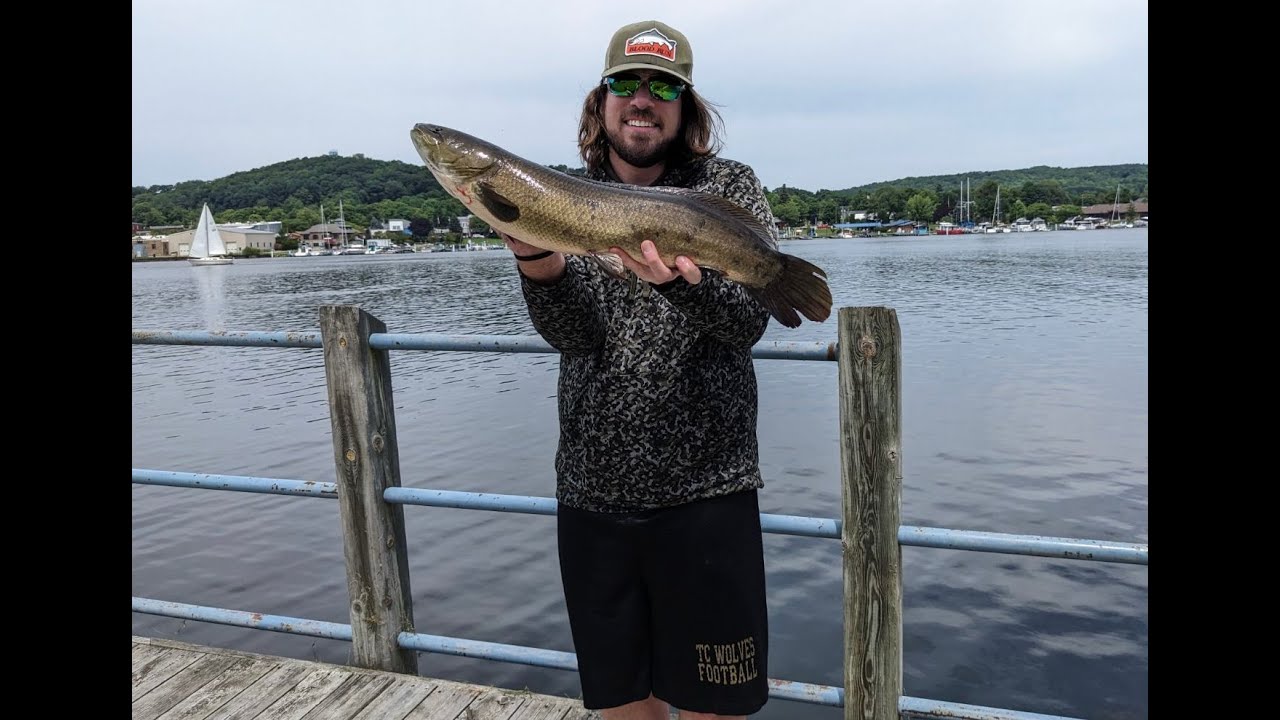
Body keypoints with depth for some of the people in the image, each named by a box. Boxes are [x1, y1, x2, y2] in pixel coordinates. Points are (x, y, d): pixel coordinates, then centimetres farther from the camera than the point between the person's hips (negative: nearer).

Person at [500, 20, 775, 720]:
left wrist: (680, 280, -32)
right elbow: (575, 335, -7)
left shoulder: (728, 188, 0)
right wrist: (539, 268, -27)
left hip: (705, 491, -2)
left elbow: (747, 320, -12)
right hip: (591, 493, 3)